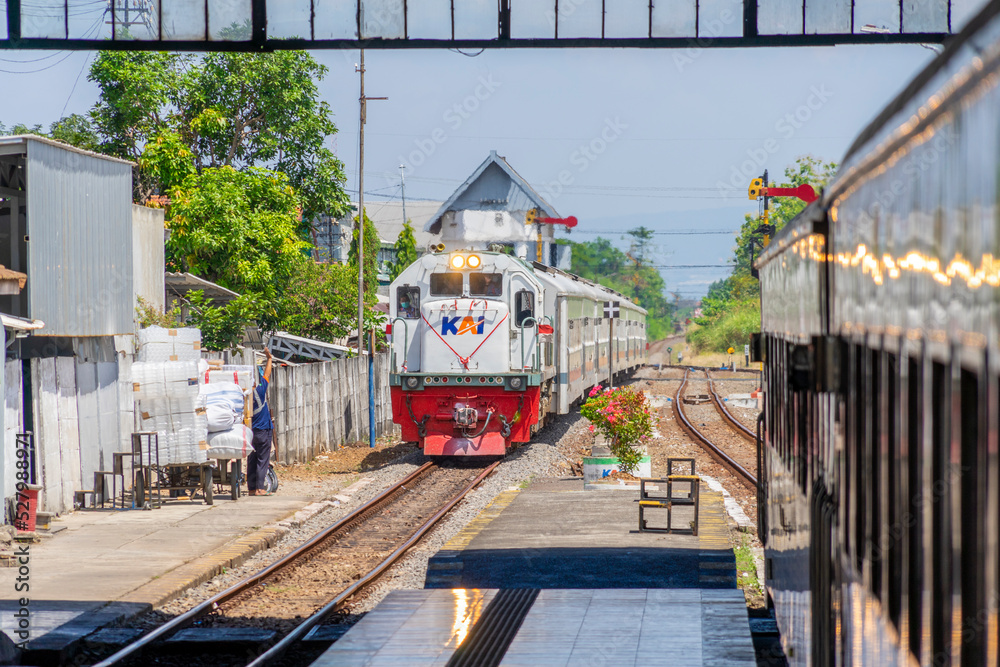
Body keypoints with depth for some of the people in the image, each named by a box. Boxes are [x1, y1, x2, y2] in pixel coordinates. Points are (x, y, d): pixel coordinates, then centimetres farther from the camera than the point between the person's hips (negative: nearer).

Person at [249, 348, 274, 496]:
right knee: (262, 459, -1)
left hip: (251, 430, 4)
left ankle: (251, 488, 8)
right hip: (263, 430, -4)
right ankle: (259, 488, -6)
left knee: (251, 460, 8)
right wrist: (269, 358, 12)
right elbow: (267, 374, 1)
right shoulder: (260, 390, -11)